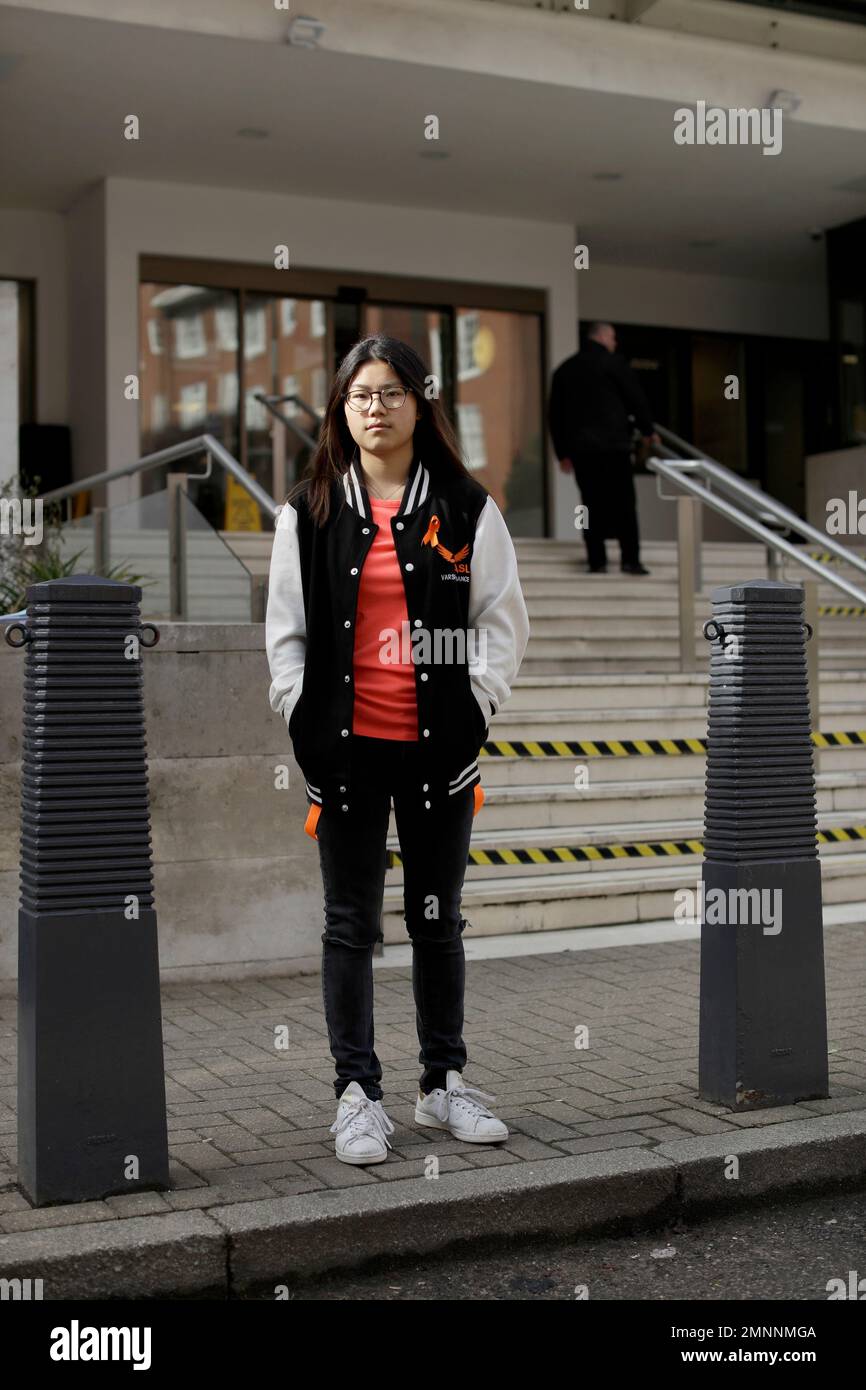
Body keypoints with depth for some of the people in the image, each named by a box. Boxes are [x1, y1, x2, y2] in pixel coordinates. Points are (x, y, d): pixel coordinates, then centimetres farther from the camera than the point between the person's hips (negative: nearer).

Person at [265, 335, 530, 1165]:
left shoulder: (465, 509, 3)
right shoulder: (309, 511, 5)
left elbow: (503, 621, 3)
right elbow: (286, 630, 6)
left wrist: (472, 707, -6)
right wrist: (303, 718, -3)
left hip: (439, 748, 0)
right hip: (347, 747, 0)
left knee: (437, 919, 11)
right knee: (351, 925, 6)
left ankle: (443, 1083, 25)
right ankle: (357, 1093, 17)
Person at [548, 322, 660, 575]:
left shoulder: (564, 369, 14)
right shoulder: (613, 362, -1)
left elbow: (555, 415, 14)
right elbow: (636, 399, 0)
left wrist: (562, 452, 19)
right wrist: (648, 430, 15)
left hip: (579, 447, 5)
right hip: (613, 445, -4)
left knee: (591, 504, 6)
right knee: (623, 503, -1)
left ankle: (597, 561, 2)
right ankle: (630, 559, -7)